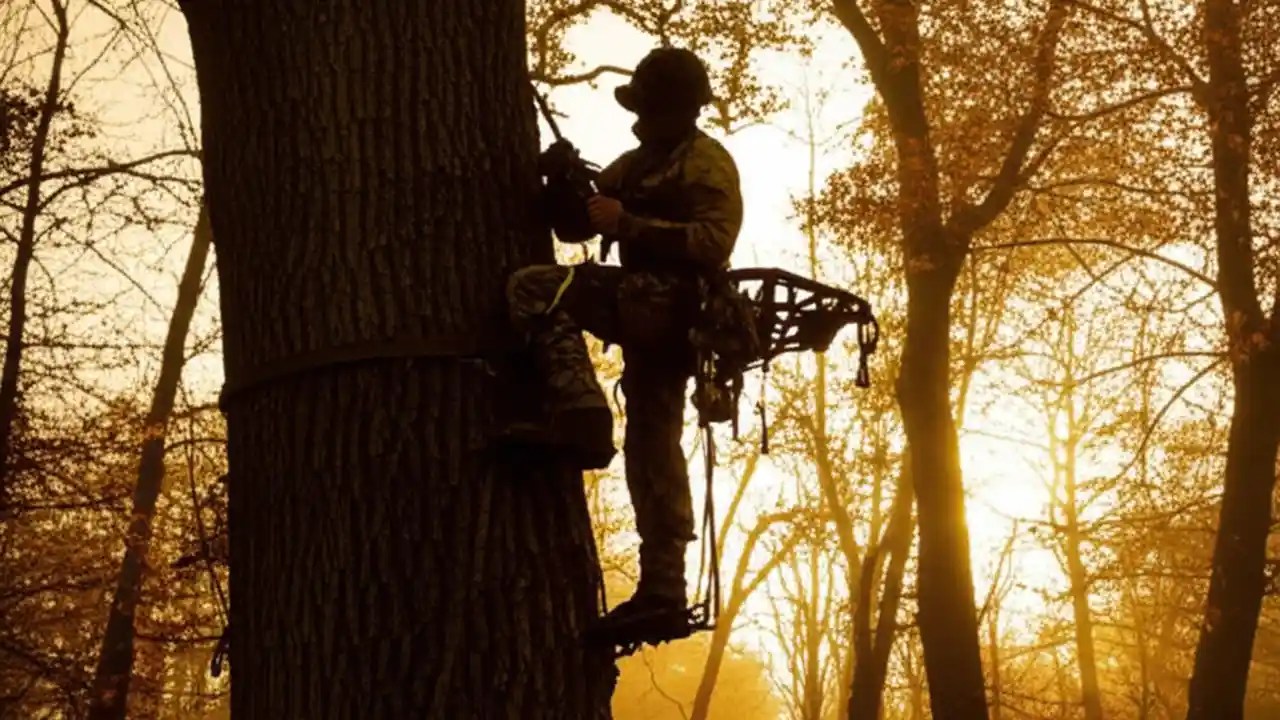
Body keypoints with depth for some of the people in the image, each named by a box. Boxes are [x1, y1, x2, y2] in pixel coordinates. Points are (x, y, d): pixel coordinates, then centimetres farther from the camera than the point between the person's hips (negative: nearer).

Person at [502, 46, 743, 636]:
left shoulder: (708, 163, -3)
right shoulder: (637, 165, 24)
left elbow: (714, 243, -18)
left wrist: (627, 225, -22)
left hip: (669, 301, -9)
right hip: (651, 314, 9)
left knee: (532, 288, -20)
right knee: (653, 449, 7)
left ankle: (580, 411, -28)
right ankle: (662, 588, 9)